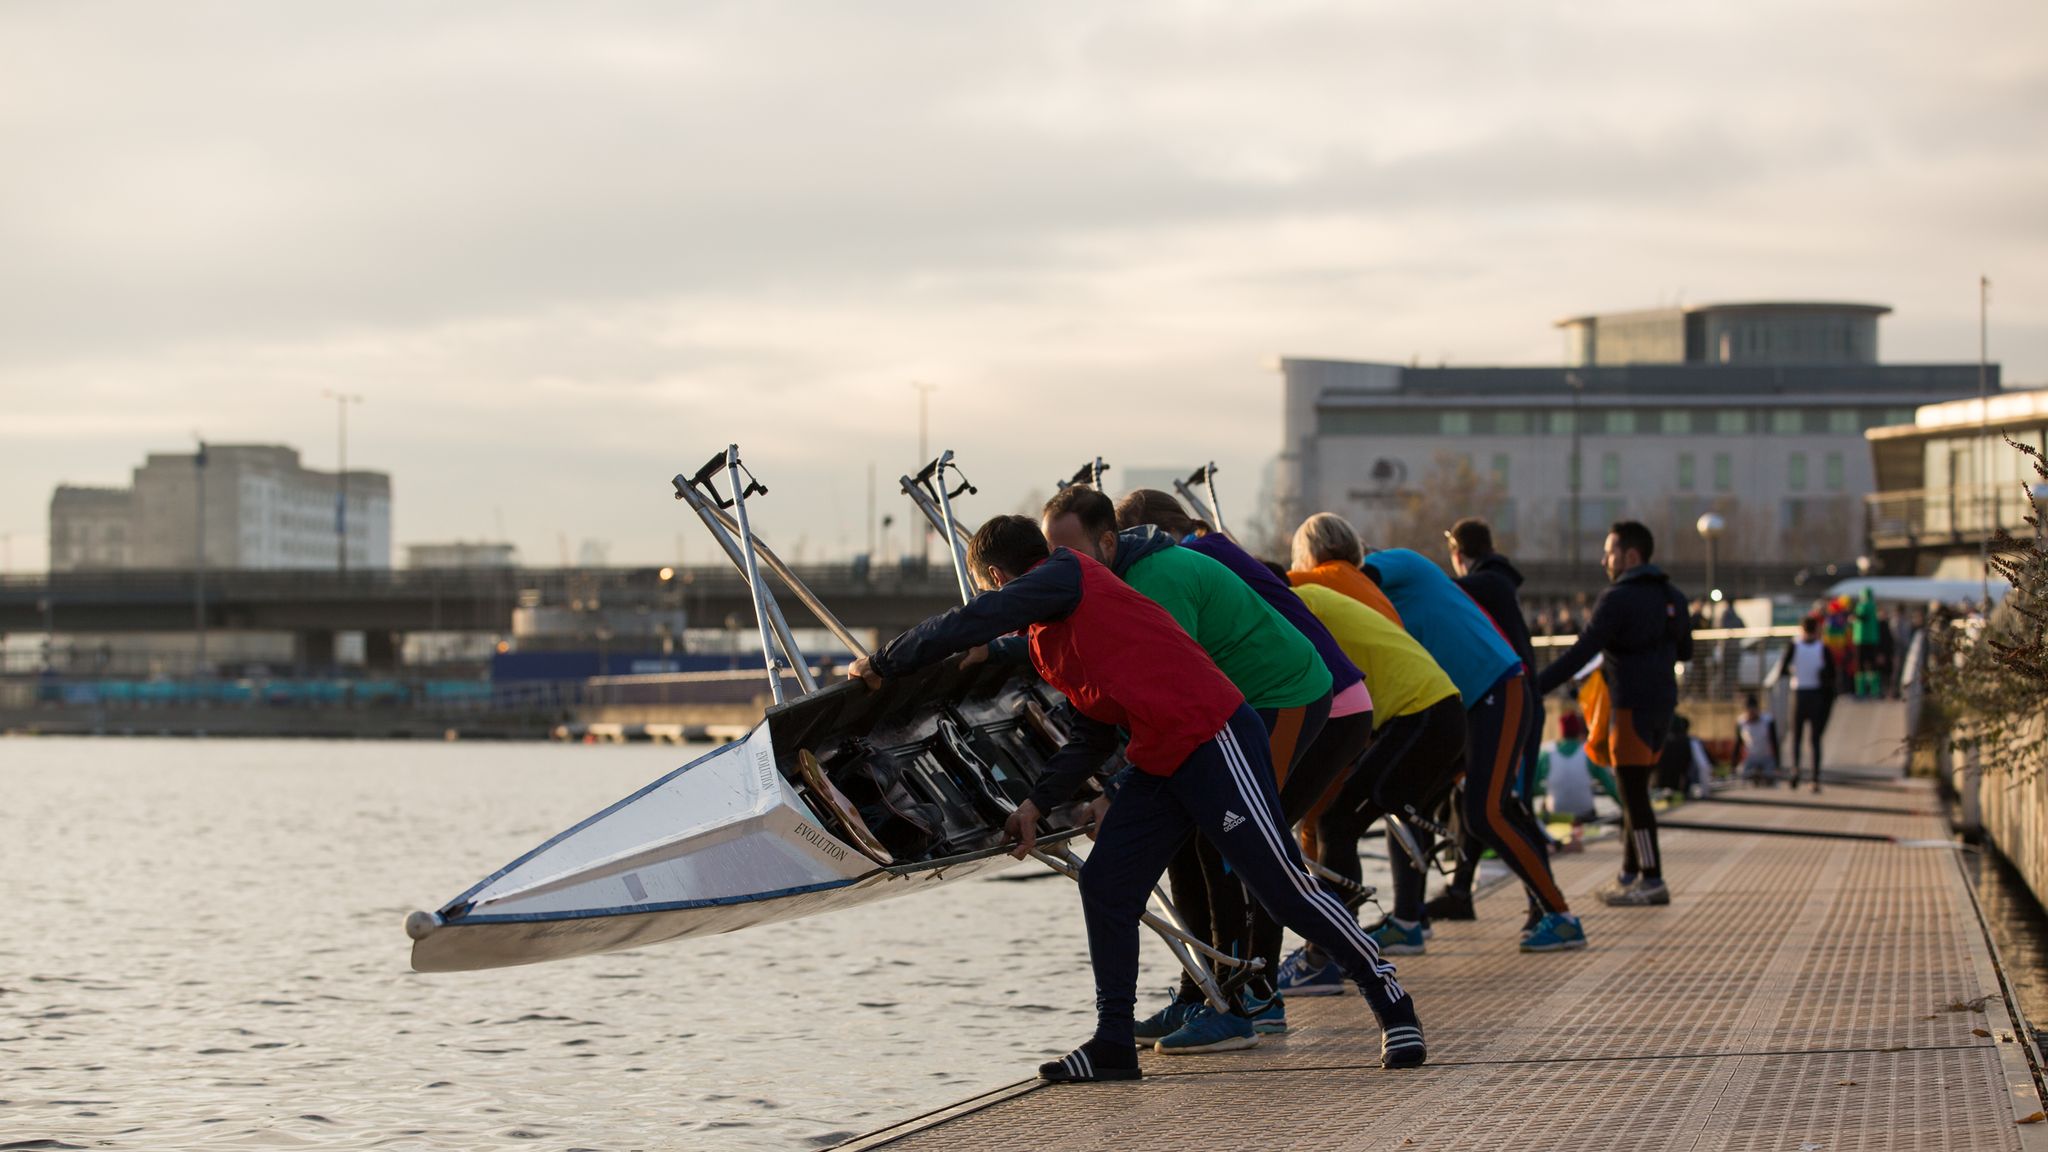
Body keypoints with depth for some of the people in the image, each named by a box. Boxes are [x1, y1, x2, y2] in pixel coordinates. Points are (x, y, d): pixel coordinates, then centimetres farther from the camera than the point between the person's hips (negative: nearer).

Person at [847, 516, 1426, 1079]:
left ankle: (1392, 1003, 4)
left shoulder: (1064, 575, -5)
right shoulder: (1052, 631, 23)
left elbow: (969, 623, -14)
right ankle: (1113, 1044, 8)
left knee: (1284, 883, -6)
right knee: (1105, 885, 4)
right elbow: (1092, 733, 22)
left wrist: (881, 663, -3)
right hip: (1159, 760, 10)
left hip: (1214, 740, -10)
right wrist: (1037, 804, 14)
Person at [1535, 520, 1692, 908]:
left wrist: (1535, 688, -21)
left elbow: (1582, 652, -20)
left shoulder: (1619, 598, -13)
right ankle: (1630, 875, 17)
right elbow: (1685, 651, 23)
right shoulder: (1672, 597, 13)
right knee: (1634, 792, 14)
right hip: (1662, 703, 9)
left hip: (1632, 705, -9)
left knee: (1633, 793, -6)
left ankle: (1653, 880, -7)